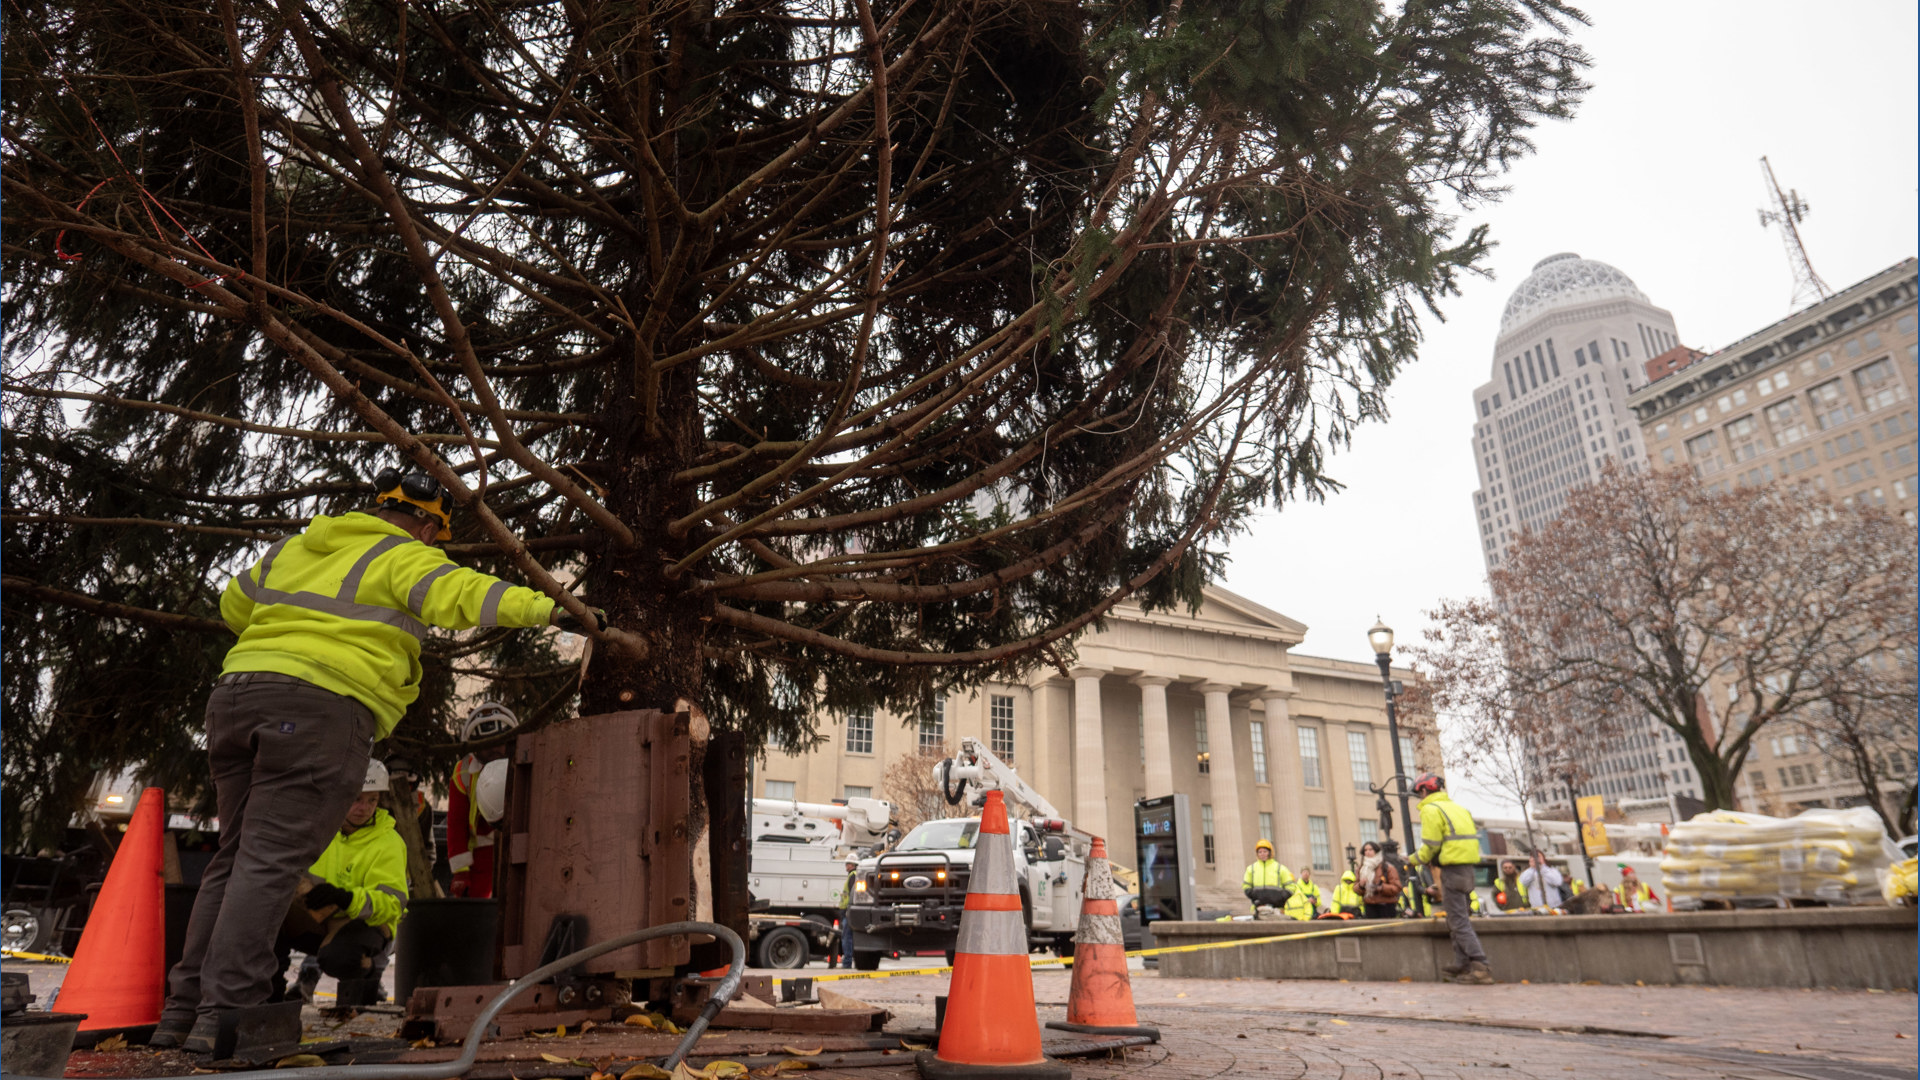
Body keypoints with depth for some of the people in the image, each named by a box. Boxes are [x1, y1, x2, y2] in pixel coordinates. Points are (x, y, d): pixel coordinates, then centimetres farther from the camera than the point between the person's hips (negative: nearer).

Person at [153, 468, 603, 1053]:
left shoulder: (291, 549, 28)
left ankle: (182, 1011, 16)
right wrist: (551, 609, -21)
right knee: (270, 860, -9)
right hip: (320, 704, -8)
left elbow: (235, 605, 40)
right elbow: (459, 595, -14)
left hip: (237, 692, 8)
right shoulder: (405, 558, 4)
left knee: (236, 856, 14)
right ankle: (223, 1016, -11)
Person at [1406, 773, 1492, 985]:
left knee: (1458, 921, -7)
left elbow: (1430, 846, -12)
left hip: (1452, 868, -9)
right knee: (1460, 916, 18)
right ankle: (1462, 964, 21)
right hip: (1468, 867, 9)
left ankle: (1480, 966, -13)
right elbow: (1473, 837, 19)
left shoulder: (1430, 809, -7)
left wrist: (1415, 859, 4)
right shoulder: (1458, 807, 19)